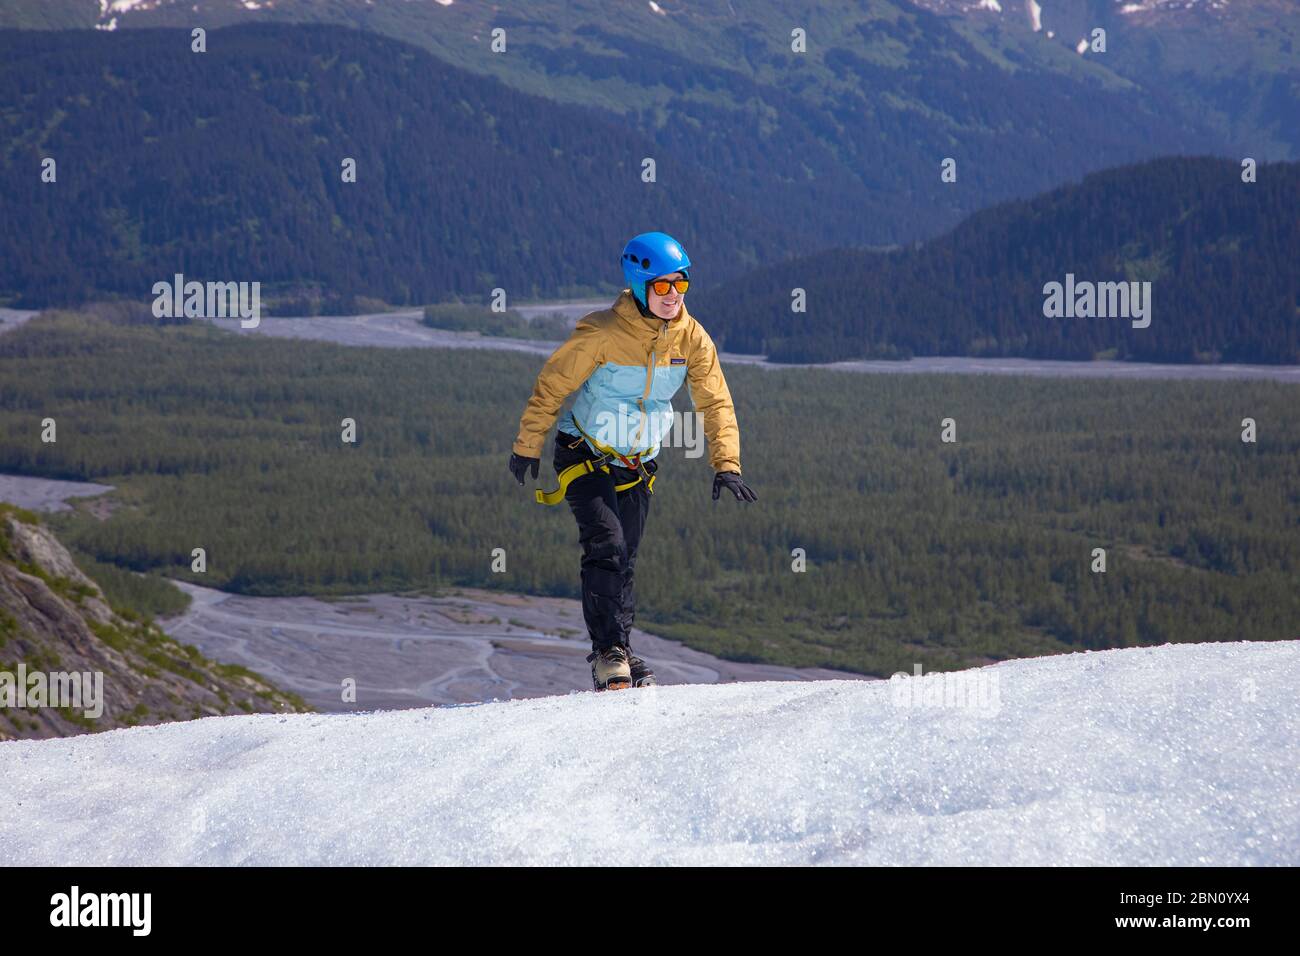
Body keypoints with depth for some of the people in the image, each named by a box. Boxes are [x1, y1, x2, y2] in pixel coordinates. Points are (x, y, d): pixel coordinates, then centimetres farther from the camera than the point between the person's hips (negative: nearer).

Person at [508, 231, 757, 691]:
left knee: (624, 562, 8)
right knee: (606, 545, -20)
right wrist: (527, 447, -6)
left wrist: (726, 464, -15)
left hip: (636, 465, 5)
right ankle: (608, 655, -20)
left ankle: (620, 656, 18)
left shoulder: (692, 338, -9)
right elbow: (552, 385, -12)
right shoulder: (603, 332, -23)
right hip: (585, 457, -5)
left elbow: (716, 403, -4)